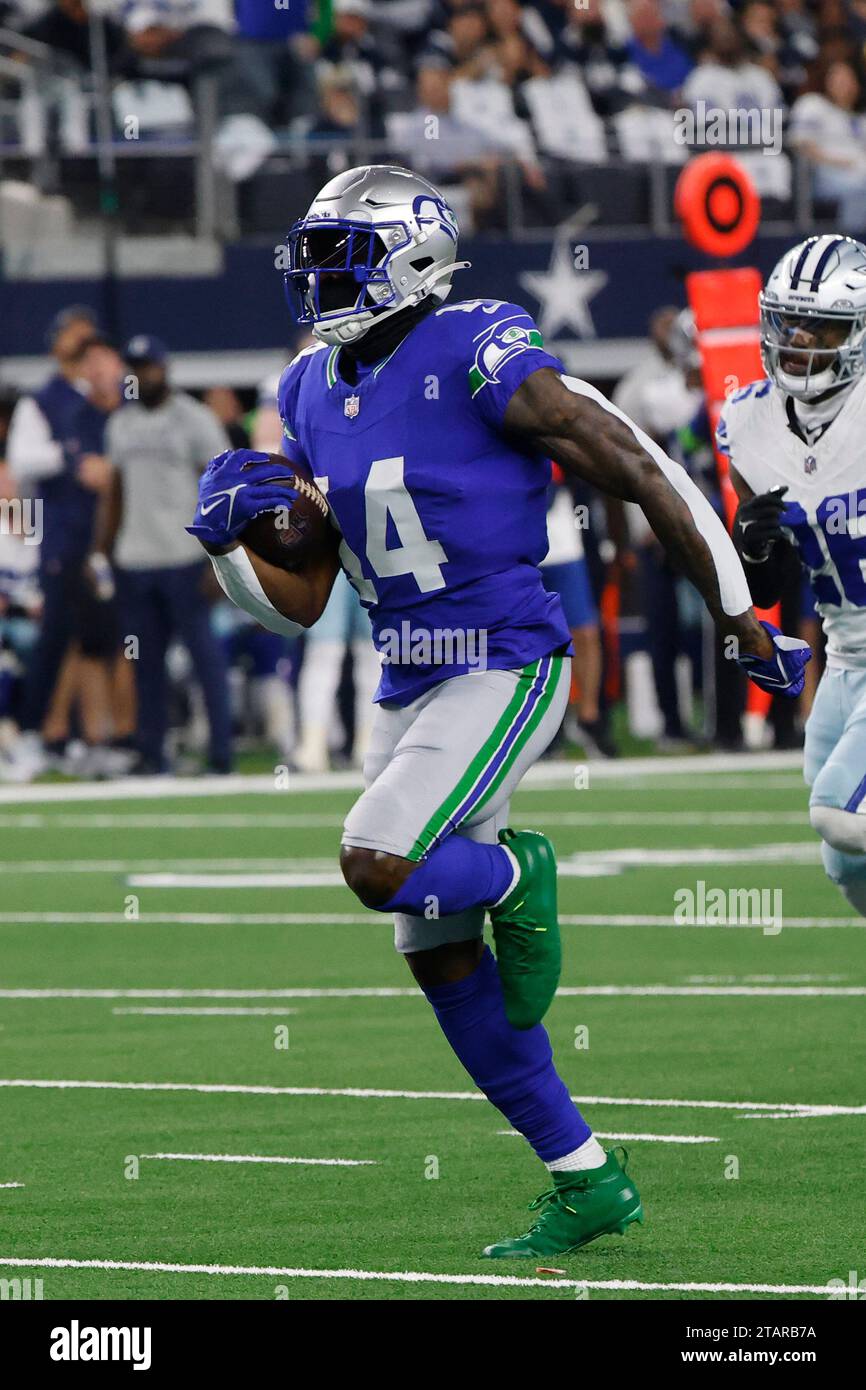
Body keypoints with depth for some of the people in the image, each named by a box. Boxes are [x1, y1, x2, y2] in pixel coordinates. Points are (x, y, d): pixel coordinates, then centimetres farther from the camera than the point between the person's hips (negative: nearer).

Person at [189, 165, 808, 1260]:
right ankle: (587, 1181, 16)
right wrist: (227, 536, -10)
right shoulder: (314, 395, 8)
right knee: (438, 960, 7)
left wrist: (745, 630, -7)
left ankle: (515, 878, 7)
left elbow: (648, 478, -11)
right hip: (408, 683, 8)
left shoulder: (482, 364, -15)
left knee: (377, 864, -26)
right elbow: (297, 601, 12)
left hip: (505, 671, -8)